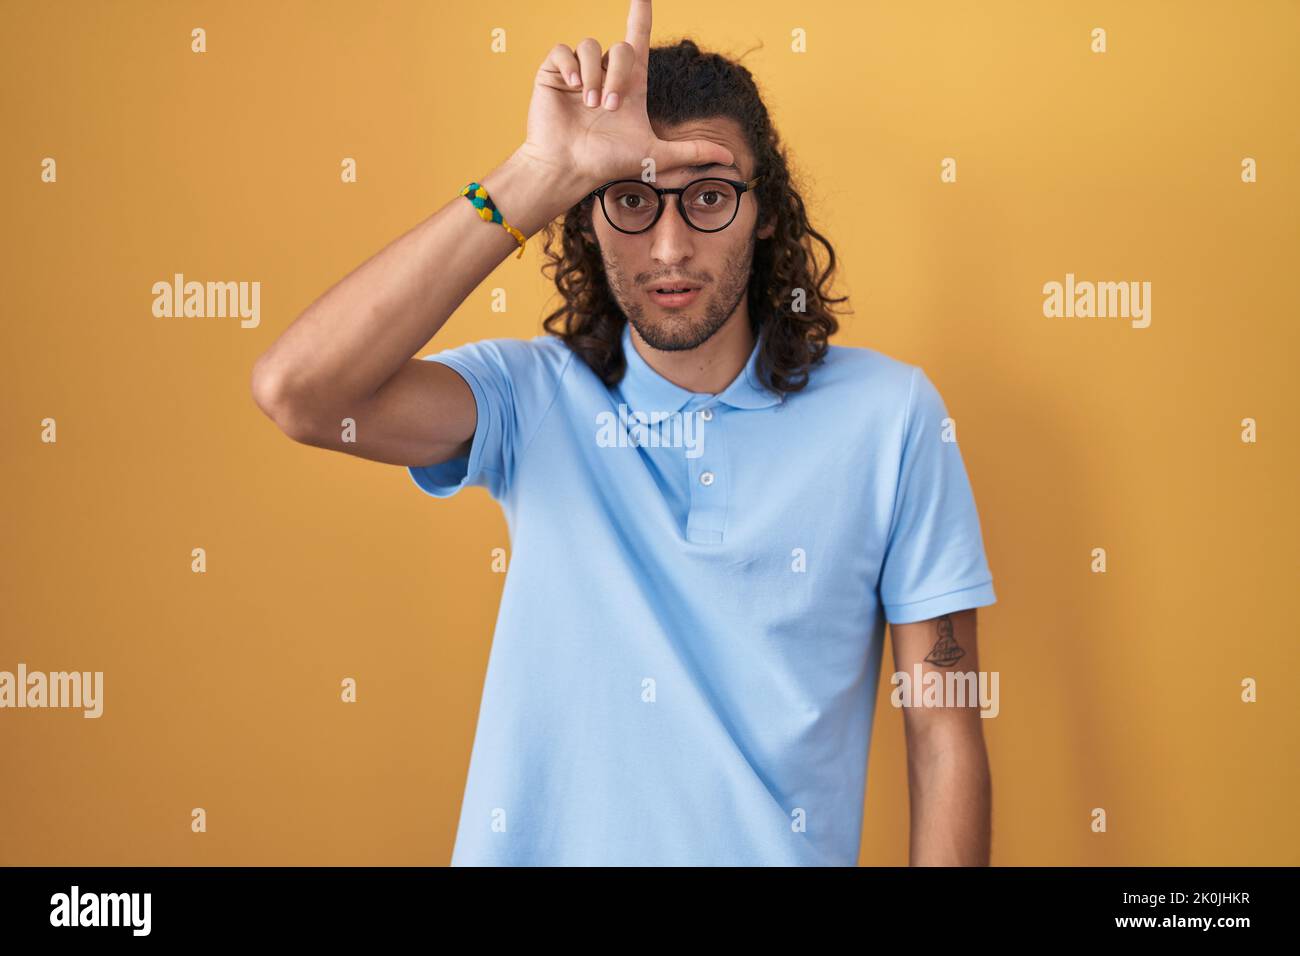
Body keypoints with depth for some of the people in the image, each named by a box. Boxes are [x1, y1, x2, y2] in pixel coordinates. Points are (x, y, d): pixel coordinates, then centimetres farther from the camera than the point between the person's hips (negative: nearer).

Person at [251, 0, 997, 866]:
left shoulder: (889, 413, -10)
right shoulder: (532, 397, -8)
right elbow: (298, 393, -26)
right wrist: (541, 174, -28)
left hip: (784, 849, 0)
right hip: (543, 842, 1)